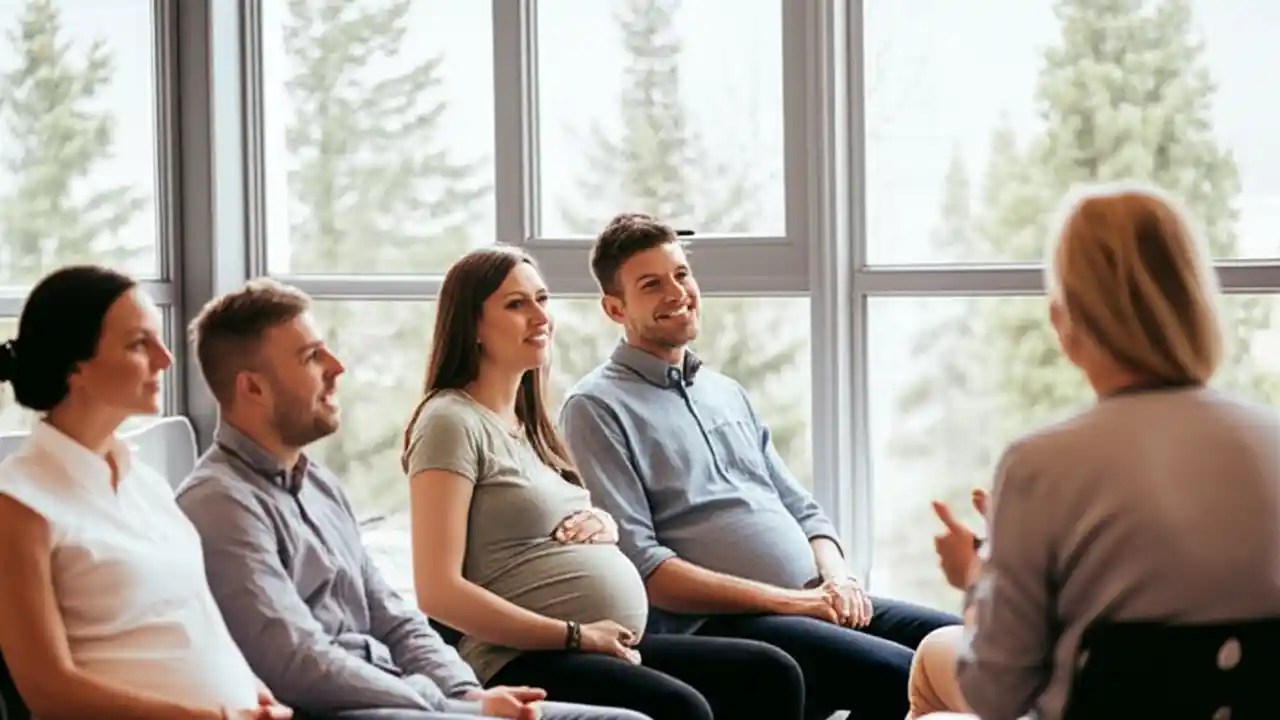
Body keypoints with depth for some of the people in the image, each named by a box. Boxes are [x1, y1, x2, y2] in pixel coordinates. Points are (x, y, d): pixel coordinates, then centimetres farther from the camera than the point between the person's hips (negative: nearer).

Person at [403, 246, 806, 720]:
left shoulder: (528, 423, 21)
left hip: (612, 648, 9)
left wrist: (603, 524, 4)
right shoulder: (452, 421, -7)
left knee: (772, 675, -5)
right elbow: (439, 592, -15)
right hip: (525, 661, -9)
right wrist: (576, 635, -15)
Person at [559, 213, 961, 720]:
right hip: (716, 629, -8)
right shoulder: (597, 408, -2)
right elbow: (639, 565, -12)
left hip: (817, 605, 8)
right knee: (904, 679, -27)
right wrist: (782, 599, -16)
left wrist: (837, 578, -1)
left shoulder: (727, 393, 23)